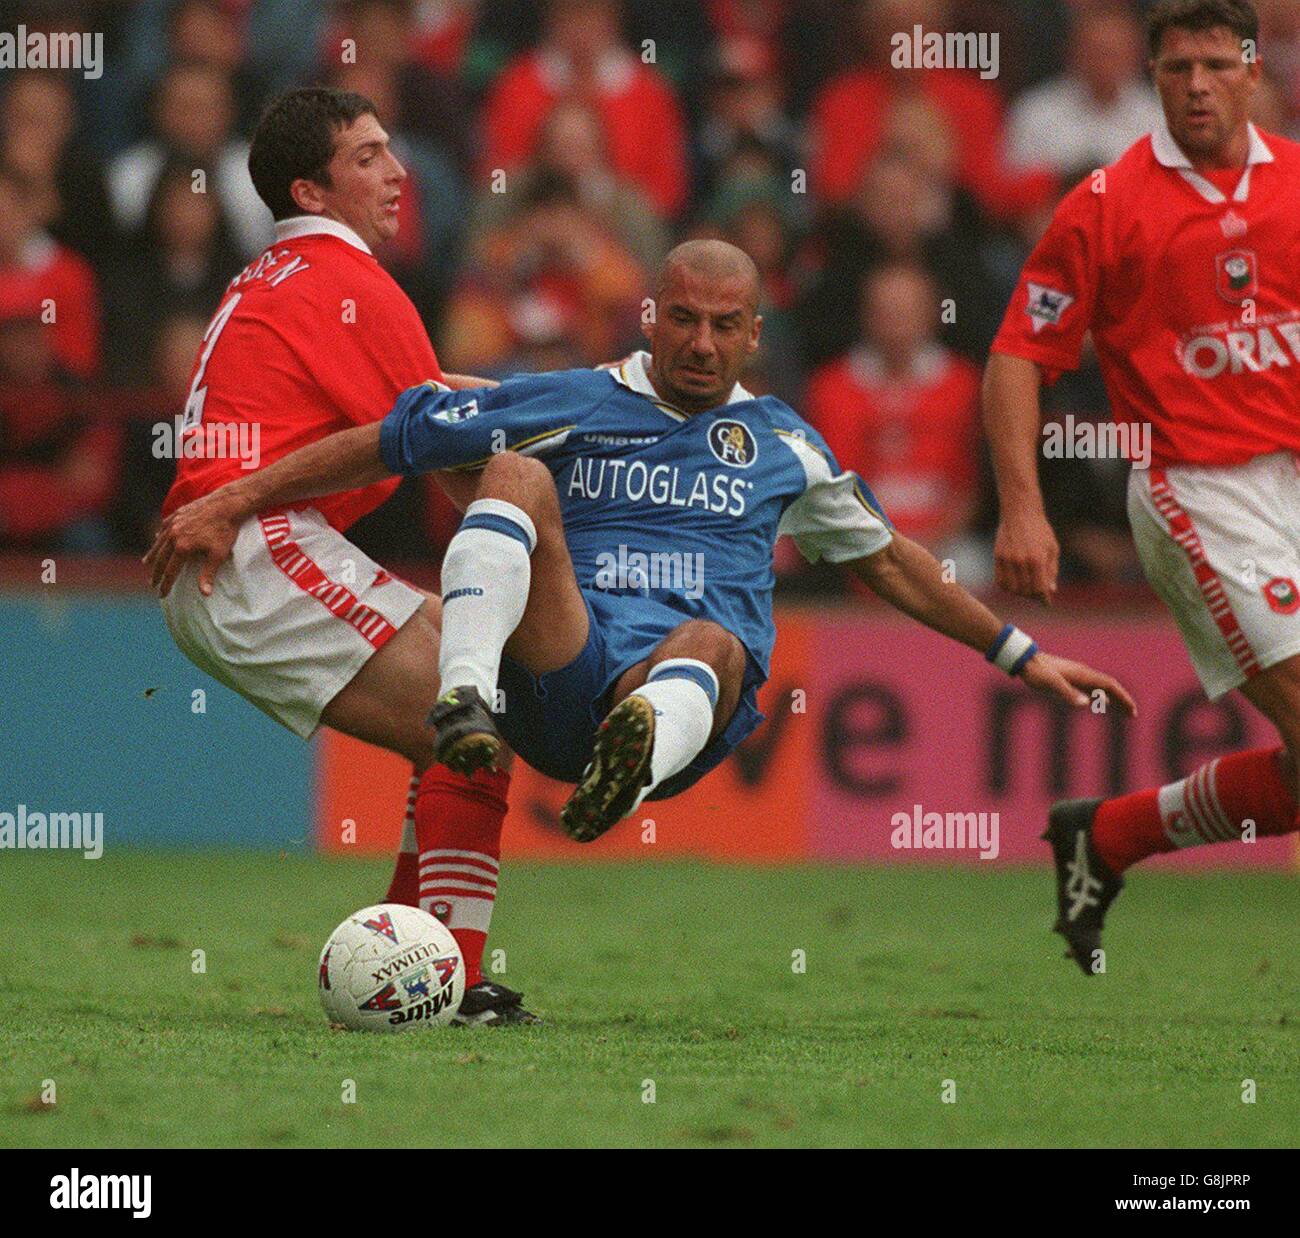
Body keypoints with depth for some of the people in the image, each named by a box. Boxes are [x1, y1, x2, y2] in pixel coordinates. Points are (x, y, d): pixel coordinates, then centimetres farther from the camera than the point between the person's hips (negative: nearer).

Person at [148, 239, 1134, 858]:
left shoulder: (780, 443, 24)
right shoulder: (571, 406, 14)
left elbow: (887, 560, 36)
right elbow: (386, 443, 10)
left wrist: (1021, 655, 36)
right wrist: (231, 505, 3)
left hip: (696, 708, 1)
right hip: (555, 683, -1)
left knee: (711, 644, -37)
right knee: (518, 471, -22)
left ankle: (632, 766, -73)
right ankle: (463, 700, -47)